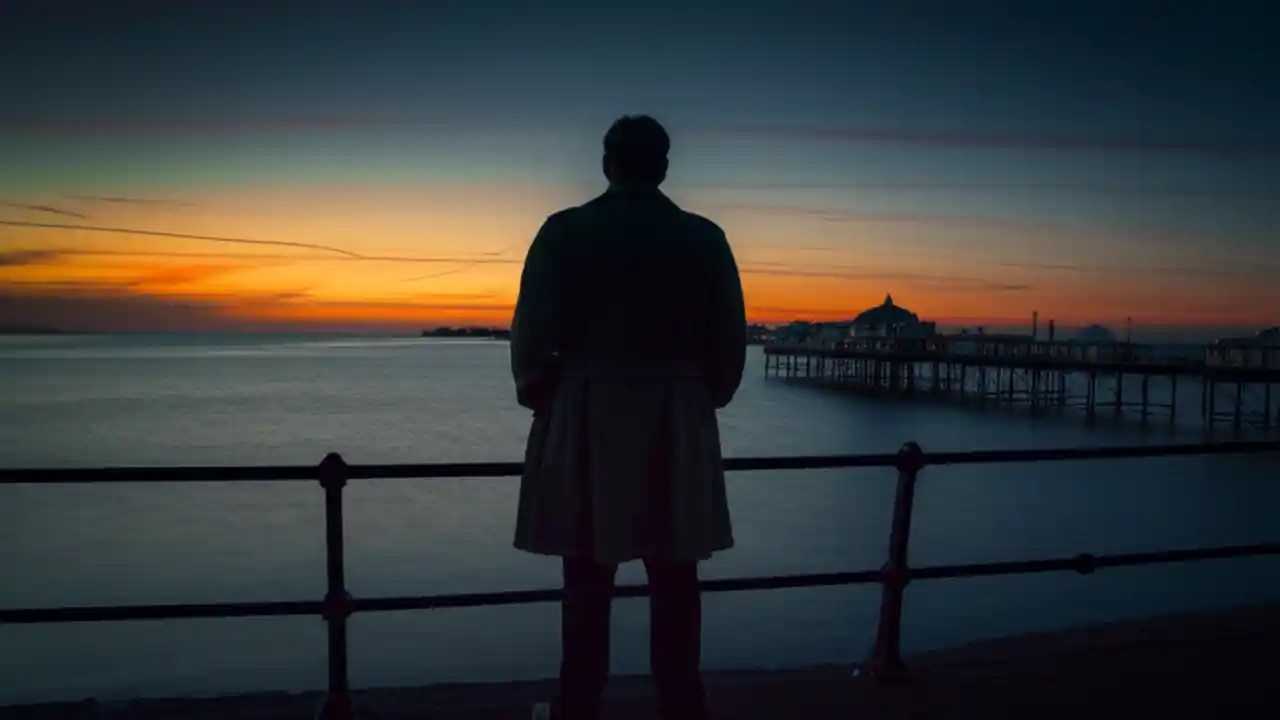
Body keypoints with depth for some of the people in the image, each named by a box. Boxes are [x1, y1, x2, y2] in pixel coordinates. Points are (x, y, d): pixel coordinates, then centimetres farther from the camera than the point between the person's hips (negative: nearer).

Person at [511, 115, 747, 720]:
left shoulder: (564, 232, -6)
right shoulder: (704, 238, -1)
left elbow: (532, 334, -7)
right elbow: (730, 341, 1)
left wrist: (538, 397, 10)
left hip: (585, 422, -1)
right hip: (680, 426, 1)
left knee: (588, 575, 8)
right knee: (674, 577, 10)